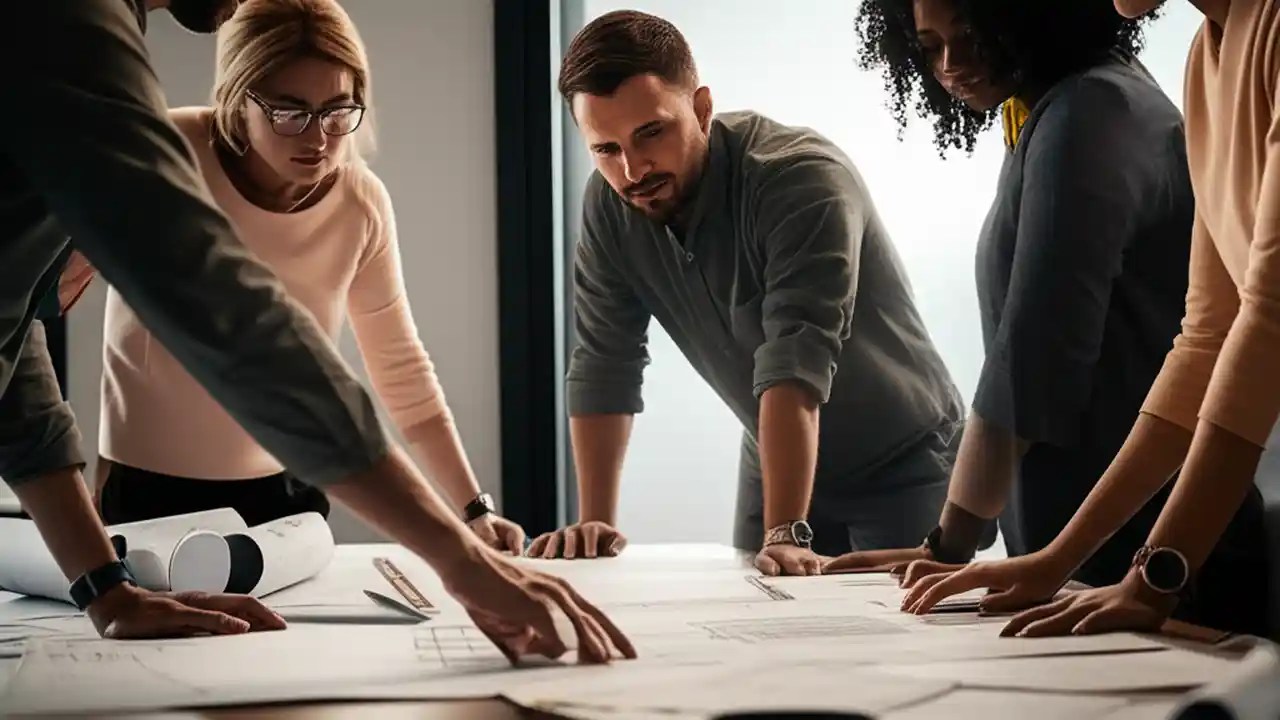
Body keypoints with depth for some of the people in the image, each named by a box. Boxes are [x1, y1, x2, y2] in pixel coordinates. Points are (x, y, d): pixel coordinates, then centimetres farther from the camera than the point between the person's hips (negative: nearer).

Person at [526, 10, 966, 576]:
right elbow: (604, 362, -8)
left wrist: (786, 535, -42)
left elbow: (796, 364, -37)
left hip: (901, 461, -4)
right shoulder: (608, 204, -12)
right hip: (777, 458, 5)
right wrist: (595, 520, -14)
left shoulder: (803, 178, -29)